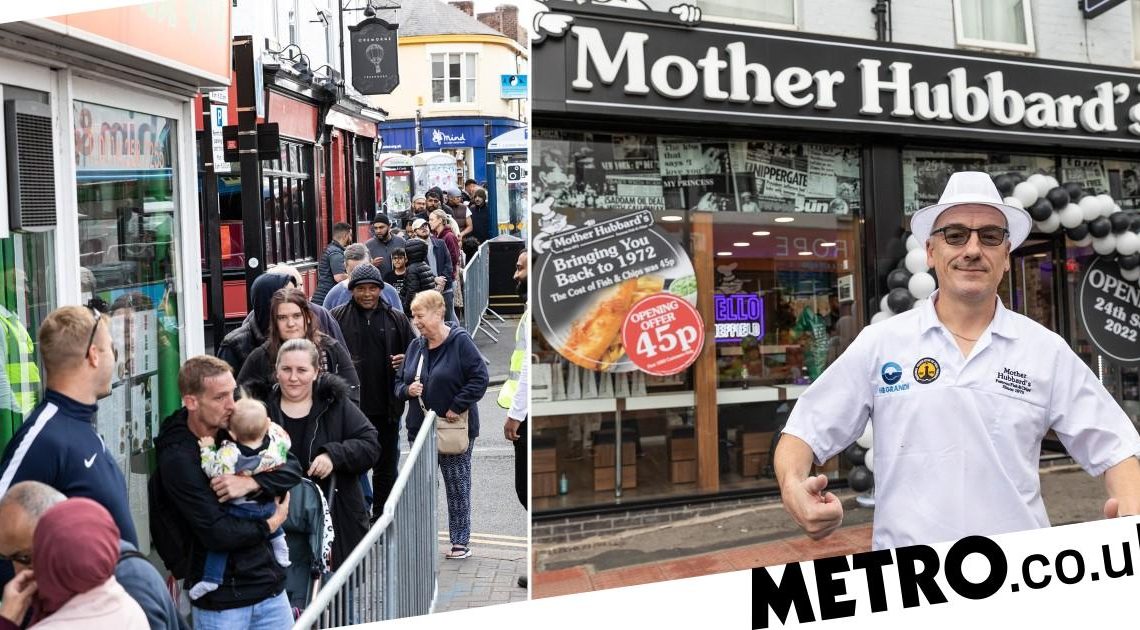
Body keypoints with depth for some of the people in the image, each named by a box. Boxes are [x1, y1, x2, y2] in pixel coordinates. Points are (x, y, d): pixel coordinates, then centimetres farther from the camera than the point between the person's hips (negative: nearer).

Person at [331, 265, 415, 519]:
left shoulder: (396, 318, 6)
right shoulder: (337, 317, 0)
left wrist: (406, 360, -7)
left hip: (386, 405, 2)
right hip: (350, 406, -2)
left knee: (386, 466, 13)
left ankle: (382, 516, 28)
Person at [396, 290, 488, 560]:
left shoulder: (460, 341, -11)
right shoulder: (415, 347, 7)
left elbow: (479, 378, -16)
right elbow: (400, 383, 15)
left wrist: (457, 407, -17)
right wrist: (408, 390, -7)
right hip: (420, 428, 6)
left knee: (457, 486, 5)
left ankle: (461, 542, 16)